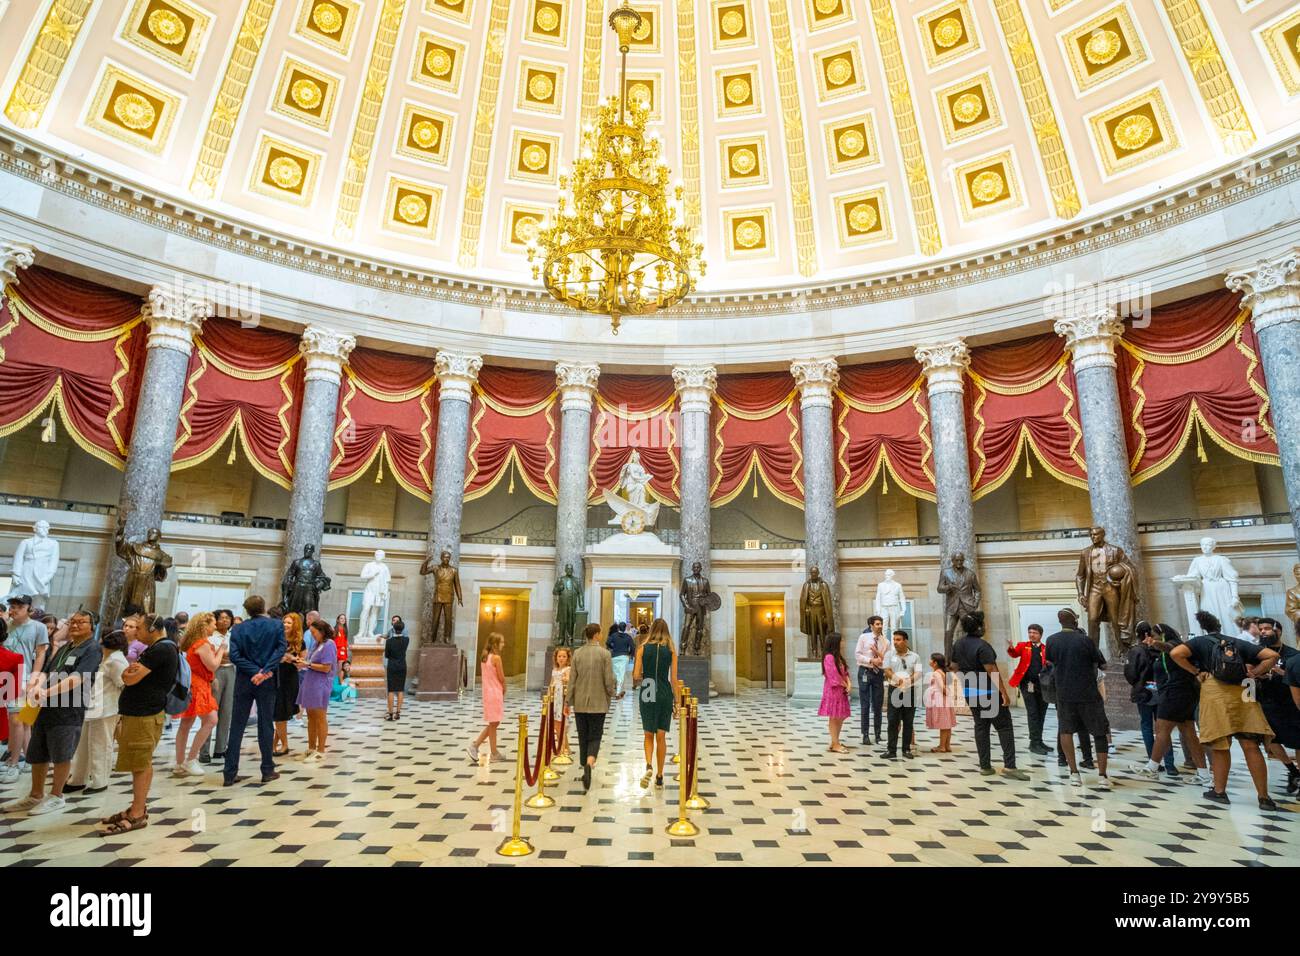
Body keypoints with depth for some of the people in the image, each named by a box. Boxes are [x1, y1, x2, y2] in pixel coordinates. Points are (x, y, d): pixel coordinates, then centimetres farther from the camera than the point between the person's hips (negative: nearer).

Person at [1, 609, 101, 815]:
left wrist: (48, 692, -27)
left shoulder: (92, 649, -8)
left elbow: (77, 678, -19)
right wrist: (38, 687, -12)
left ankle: (56, 796, 17)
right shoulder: (63, 648, 17)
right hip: (46, 707, 8)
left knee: (61, 755, 2)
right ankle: (36, 796, 31)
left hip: (69, 709, -7)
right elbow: (45, 671, 9)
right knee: (37, 755, 16)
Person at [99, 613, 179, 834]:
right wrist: (131, 671, -1)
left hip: (144, 715, -10)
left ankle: (137, 815, 2)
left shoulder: (162, 649, -18)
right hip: (136, 712, 10)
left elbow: (131, 678, -19)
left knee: (141, 764, -4)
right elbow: (127, 678, 18)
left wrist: (128, 671, 1)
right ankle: (138, 807, 26)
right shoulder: (153, 649, 17)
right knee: (140, 764, 16)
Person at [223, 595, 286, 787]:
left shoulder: (238, 629, 1)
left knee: (236, 727, 9)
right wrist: (265, 671, -15)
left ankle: (230, 773, 11)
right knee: (266, 725, 6)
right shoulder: (276, 625, -3)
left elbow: (234, 655, -9)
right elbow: (281, 648, -14)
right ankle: (268, 771, 13)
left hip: (244, 682, 1)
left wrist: (255, 672, -11)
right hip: (268, 682, -1)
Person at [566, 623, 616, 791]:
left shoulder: (577, 653, -3)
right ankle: (589, 762, -18)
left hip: (580, 703, 3)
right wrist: (610, 695, 10)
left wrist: (568, 701, 5)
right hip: (598, 703, -2)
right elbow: (609, 680, -9)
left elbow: (572, 680, -1)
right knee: (595, 736, 7)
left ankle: (586, 769, 25)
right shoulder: (604, 654, -10)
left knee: (583, 736, 16)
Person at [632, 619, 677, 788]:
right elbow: (674, 679, -1)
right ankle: (659, 777, 16)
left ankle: (648, 766, -10)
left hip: (647, 694, 0)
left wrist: (636, 683, 17)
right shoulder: (671, 650, 0)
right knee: (661, 737, 11)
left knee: (648, 735, 13)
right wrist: (676, 701, 6)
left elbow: (636, 676, -6)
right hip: (665, 695, 1)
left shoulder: (643, 648, -2)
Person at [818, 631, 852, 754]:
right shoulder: (829, 657, -18)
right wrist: (845, 686, -7)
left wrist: (848, 684, -4)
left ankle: (835, 742, 22)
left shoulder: (838, 656, 13)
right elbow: (834, 676, -19)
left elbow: (845, 672, 12)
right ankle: (835, 745, 5)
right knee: (834, 718, -2)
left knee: (841, 717, 13)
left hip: (841, 691, 9)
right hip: (833, 691, -9)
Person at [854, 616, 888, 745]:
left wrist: (878, 653, -11)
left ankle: (878, 735, 18)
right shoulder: (863, 637, -2)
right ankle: (865, 734, 10)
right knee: (865, 705, 1)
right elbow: (857, 655, -5)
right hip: (865, 672, -3)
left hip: (879, 673, 3)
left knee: (878, 705, 8)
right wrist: (871, 660, -15)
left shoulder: (885, 642, 6)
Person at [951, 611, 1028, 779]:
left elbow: (953, 666, 13)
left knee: (981, 726, 11)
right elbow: (992, 671, -24)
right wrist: (1004, 693, -23)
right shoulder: (982, 645, -20)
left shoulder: (958, 643, 4)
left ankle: (985, 766, 11)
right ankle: (1009, 766, -6)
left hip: (969, 692, 7)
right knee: (1004, 727, 0)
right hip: (988, 692, -7)